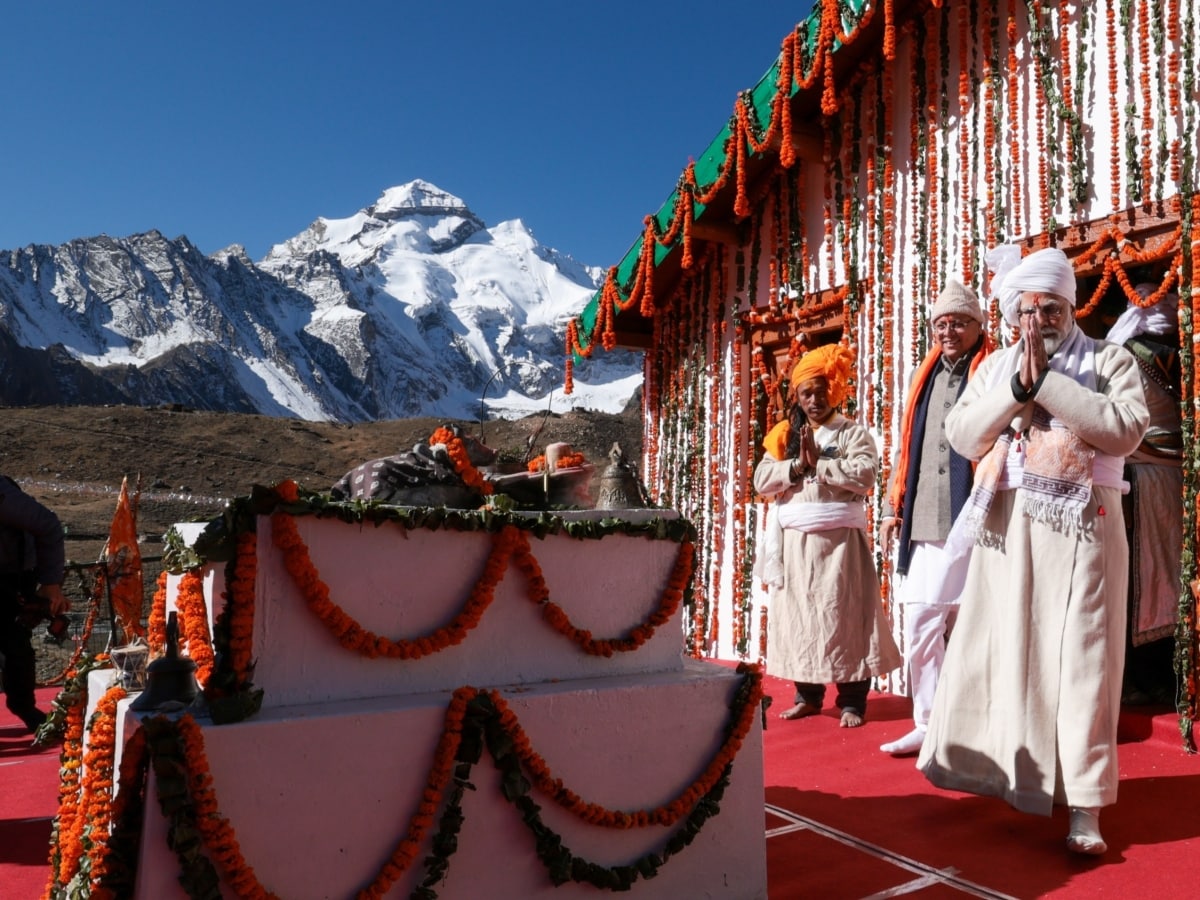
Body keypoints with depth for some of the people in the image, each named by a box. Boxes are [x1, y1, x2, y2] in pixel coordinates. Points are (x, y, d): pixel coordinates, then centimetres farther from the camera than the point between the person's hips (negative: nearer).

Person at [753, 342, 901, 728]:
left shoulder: (853, 433, 3)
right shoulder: (784, 436, 13)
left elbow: (864, 476, -13)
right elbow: (762, 482, 3)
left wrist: (817, 463, -10)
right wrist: (797, 465, -10)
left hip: (839, 537, -4)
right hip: (795, 540, 4)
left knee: (842, 616, -3)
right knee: (798, 614, 8)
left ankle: (852, 701, 6)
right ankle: (807, 695, 20)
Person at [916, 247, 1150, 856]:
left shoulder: (1109, 361, 6)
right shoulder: (996, 367, 12)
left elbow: (1127, 429, -12)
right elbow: (962, 437, 1)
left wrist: (1047, 383, -13)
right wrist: (1017, 387, -10)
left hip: (1083, 527, -2)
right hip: (1009, 526, 3)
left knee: (1081, 660, -2)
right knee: (997, 648, 6)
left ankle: (1084, 805, 6)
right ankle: (991, 768, 22)